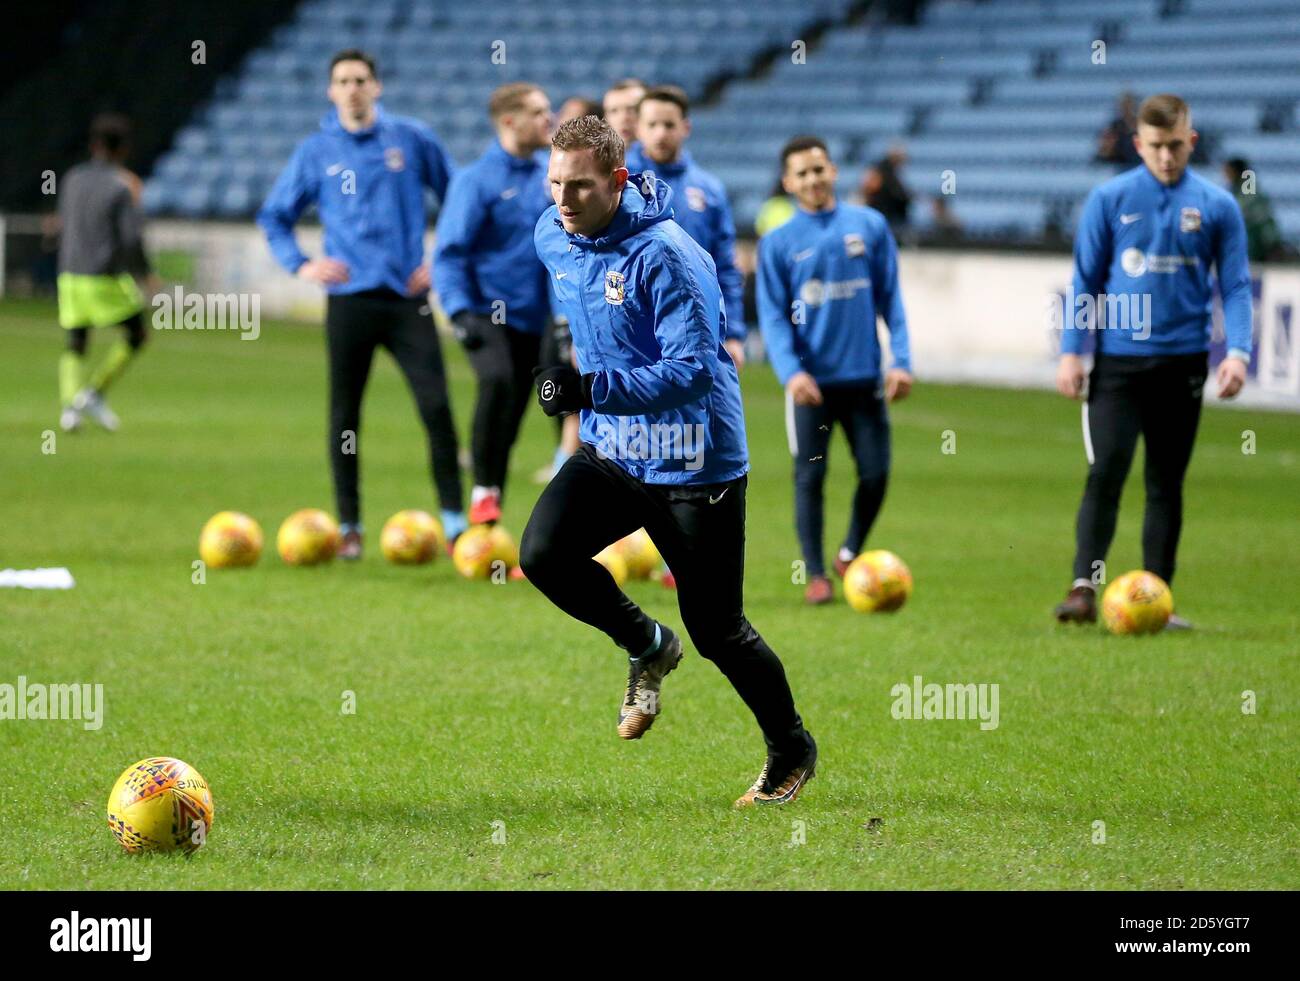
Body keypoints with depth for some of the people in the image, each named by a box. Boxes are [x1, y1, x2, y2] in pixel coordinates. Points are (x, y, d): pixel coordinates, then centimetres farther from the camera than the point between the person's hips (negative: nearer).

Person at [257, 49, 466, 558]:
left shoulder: (412, 139, 3)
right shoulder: (316, 152, 5)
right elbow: (274, 216, 14)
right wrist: (299, 265, -1)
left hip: (407, 294, -1)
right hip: (349, 299, 1)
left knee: (436, 405, -11)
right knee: (344, 414, 4)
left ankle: (454, 519, -6)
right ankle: (348, 525, 12)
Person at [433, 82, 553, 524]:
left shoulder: (550, 176, 8)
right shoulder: (476, 180, -8)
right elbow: (449, 252, -11)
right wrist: (460, 310, -21)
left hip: (532, 318, 6)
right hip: (486, 314, -6)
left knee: (509, 421, 8)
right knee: (497, 381, -32)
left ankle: (487, 522, 18)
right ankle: (483, 489, -21)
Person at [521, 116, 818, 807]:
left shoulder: (665, 256, -23)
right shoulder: (553, 237, 1)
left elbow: (695, 370, -28)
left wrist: (592, 388, -38)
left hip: (694, 465, -6)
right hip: (609, 452, 6)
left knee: (717, 631, 1)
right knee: (542, 551, -19)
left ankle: (791, 751, 26)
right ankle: (646, 648, 8)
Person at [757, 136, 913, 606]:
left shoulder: (869, 226, 5)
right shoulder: (777, 243, 1)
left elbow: (890, 297, 8)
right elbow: (772, 316, -3)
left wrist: (900, 360, -1)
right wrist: (790, 371, -18)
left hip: (864, 376, 1)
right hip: (810, 381, -1)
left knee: (875, 473, 1)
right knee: (810, 477, -1)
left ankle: (850, 554, 25)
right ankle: (815, 574, 9)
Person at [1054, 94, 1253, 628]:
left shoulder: (1216, 205, 2)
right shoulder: (1110, 199, 1)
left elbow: (1235, 285, 3)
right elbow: (1086, 280, 5)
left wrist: (1237, 350, -11)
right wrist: (1070, 350, -1)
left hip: (1182, 361, 1)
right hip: (1117, 358, -1)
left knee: (1167, 481, 7)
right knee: (1106, 472, -12)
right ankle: (1084, 587, -14)